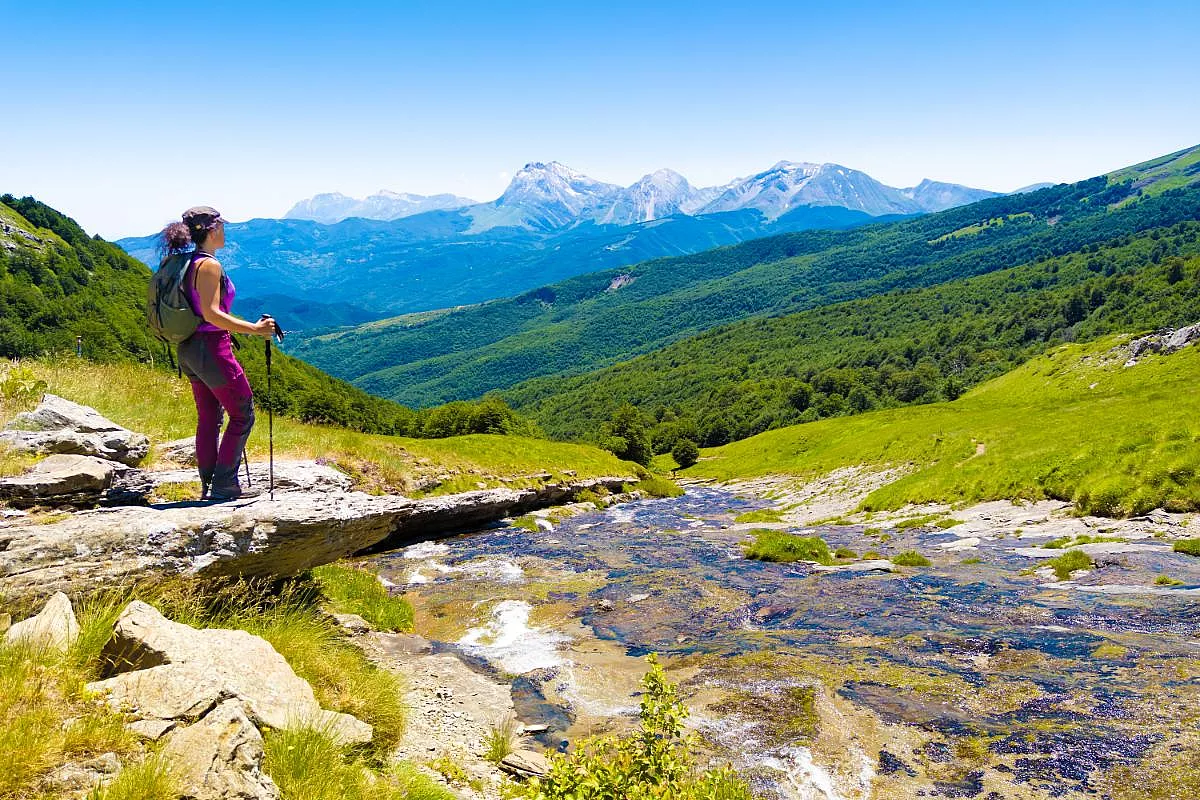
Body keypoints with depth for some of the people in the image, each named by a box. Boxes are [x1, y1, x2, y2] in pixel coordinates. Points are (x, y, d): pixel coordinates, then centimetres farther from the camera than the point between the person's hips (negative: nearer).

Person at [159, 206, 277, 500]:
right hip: (211, 348, -9)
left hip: (189, 349, 9)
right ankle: (224, 486, 1)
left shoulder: (184, 263, 12)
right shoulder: (209, 265, -16)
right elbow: (211, 314, -23)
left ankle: (208, 486, 21)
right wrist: (255, 329, -23)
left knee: (208, 418, 15)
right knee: (243, 415, 0)